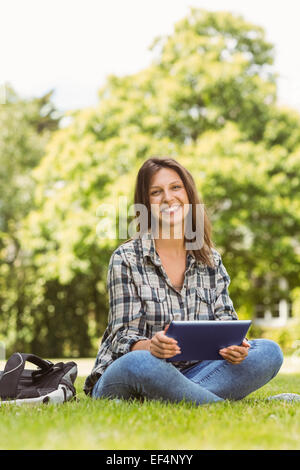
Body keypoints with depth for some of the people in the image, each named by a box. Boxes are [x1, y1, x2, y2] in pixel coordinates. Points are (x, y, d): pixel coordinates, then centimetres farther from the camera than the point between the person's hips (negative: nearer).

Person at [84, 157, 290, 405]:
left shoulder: (211, 261, 10)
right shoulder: (126, 259, -4)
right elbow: (124, 337, -10)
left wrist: (234, 344, -21)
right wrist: (151, 346, -34)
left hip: (193, 373, 5)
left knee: (269, 352, -17)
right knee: (141, 363, -40)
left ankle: (173, 399, -29)